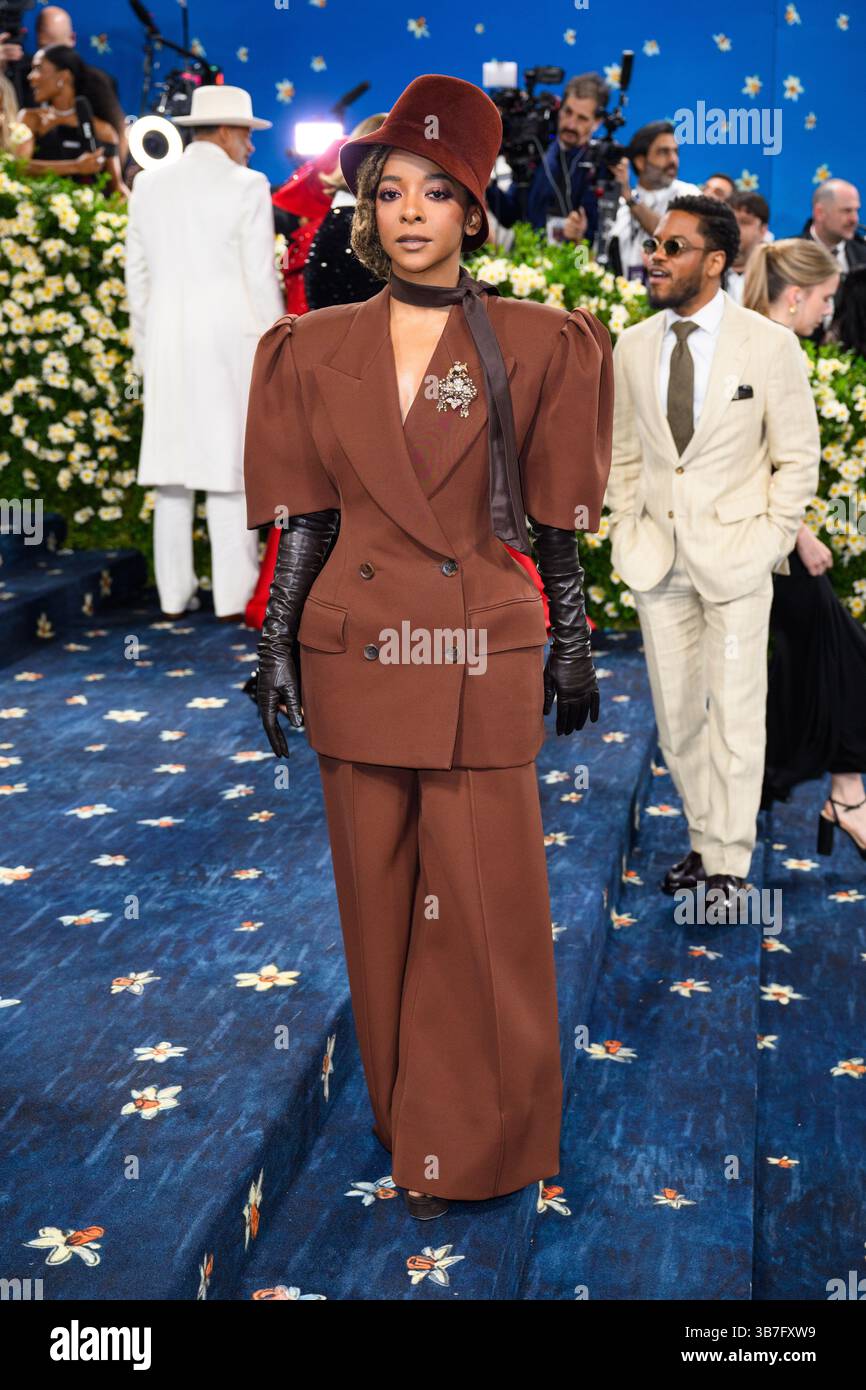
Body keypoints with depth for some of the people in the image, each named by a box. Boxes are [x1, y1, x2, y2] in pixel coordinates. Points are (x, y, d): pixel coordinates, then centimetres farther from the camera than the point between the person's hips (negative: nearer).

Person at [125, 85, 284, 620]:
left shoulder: (149, 184, 9)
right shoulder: (248, 186, -5)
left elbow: (138, 273, 11)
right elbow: (262, 276, -6)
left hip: (167, 343, 5)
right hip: (231, 341, -4)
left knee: (173, 463, 8)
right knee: (232, 465, 0)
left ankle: (175, 594, 13)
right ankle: (233, 596, 2)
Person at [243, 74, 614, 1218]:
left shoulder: (537, 346, 0)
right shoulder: (318, 350, 5)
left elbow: (558, 522, 3)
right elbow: (304, 519, 6)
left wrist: (572, 645, 4)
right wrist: (277, 647, 3)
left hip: (484, 661, -2)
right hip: (355, 653, 2)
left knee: (485, 908, 2)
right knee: (380, 898, 12)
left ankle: (477, 1142, 22)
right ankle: (405, 1118, 32)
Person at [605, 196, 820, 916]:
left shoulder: (769, 345, -6)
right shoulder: (633, 347, 6)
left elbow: (798, 458, -1)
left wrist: (768, 541, -8)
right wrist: (627, 534, 5)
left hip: (736, 556, -4)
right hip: (658, 558, 4)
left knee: (735, 714, 1)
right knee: (676, 715, 10)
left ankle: (728, 868, 13)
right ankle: (705, 842, 27)